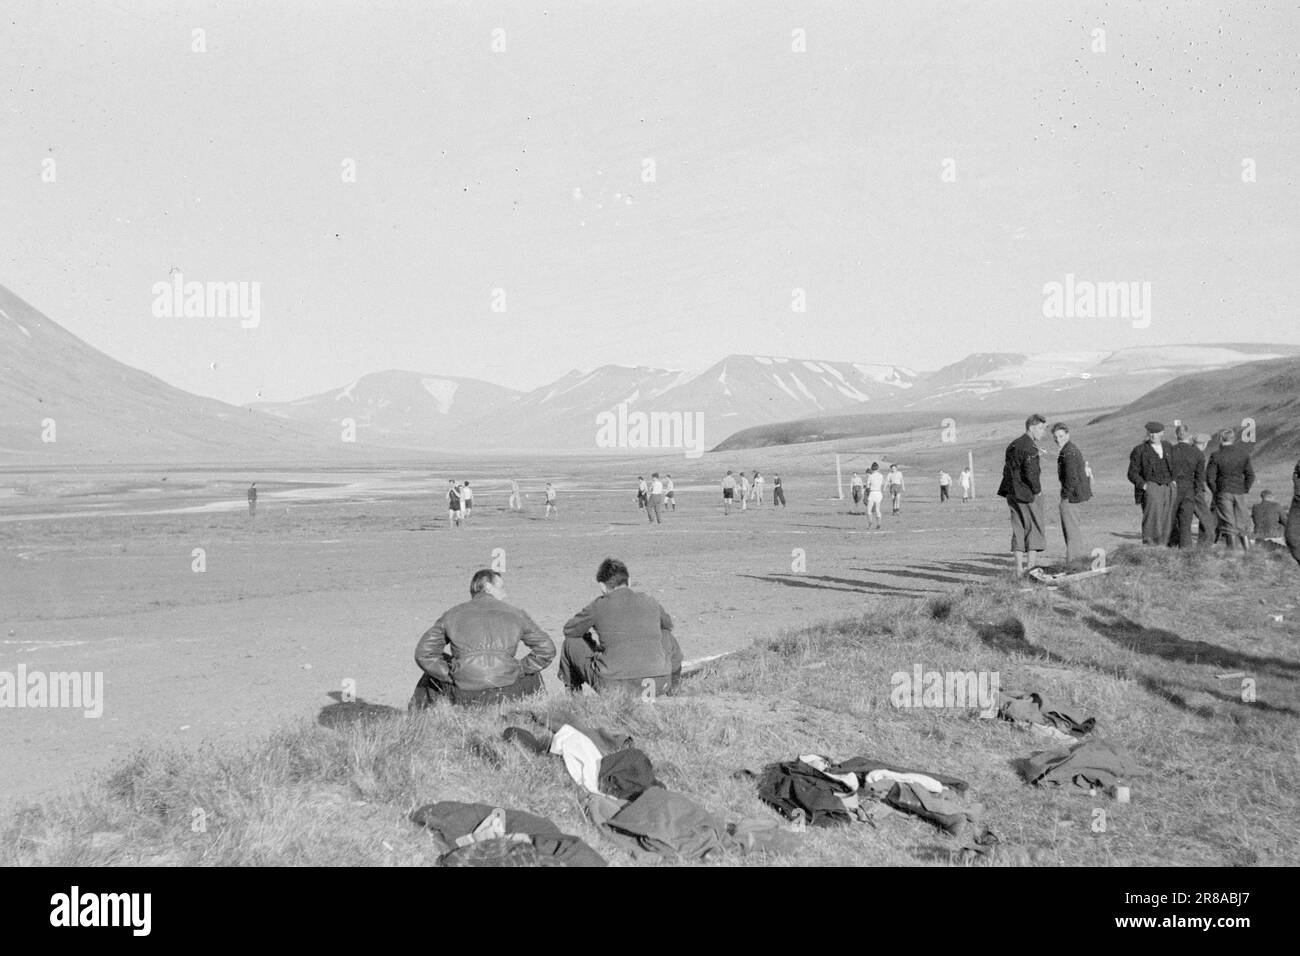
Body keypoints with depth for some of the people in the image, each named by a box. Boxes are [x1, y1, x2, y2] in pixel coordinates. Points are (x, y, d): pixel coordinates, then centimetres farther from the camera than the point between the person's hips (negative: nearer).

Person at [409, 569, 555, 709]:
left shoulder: (451, 615, 12)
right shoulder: (515, 614, 12)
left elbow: (424, 653, 6)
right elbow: (547, 649, 13)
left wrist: (450, 676, 10)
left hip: (464, 696, 0)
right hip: (506, 696, 0)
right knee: (532, 675, 35)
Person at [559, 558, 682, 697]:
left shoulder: (599, 605, -1)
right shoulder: (650, 602, 9)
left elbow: (569, 630, 16)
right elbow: (668, 624, 32)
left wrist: (591, 633, 33)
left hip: (614, 686, -3)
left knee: (571, 643, 18)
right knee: (667, 637, 32)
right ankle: (669, 691, 43)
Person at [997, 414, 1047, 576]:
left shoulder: (1013, 445, 14)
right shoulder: (1029, 447, -15)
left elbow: (1006, 470, 16)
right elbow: (1030, 473, -22)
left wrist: (1009, 493, 16)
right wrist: (1037, 491, -9)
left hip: (1013, 494, 8)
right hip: (1028, 494, -8)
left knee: (1018, 530, 10)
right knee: (1034, 528, 3)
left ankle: (1019, 568, 10)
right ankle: (1030, 564, 3)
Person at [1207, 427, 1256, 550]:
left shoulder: (1216, 456, -9)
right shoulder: (1243, 454, 0)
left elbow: (1210, 477, -8)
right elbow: (1250, 475, 2)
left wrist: (1215, 491, 5)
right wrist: (1246, 489, 10)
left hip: (1223, 492, -3)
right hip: (1240, 491, 3)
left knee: (1228, 523, 3)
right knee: (1240, 523, 14)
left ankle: (1232, 545, 3)